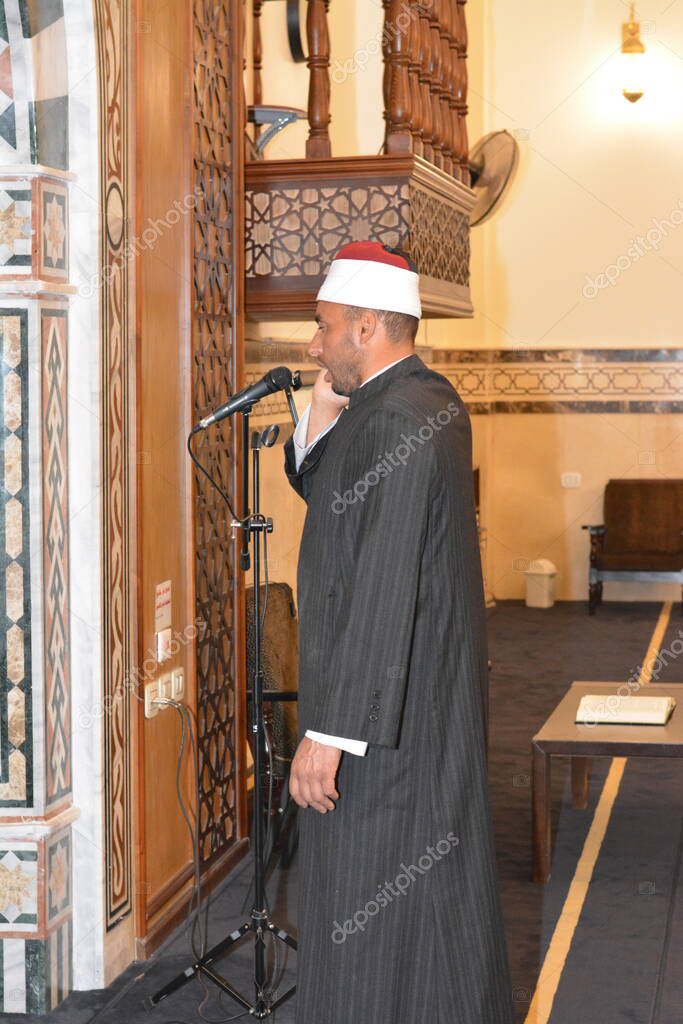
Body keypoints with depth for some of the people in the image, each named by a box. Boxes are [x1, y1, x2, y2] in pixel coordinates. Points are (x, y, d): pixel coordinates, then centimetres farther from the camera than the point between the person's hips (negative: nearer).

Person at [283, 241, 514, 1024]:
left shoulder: (398, 422, -22)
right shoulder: (428, 402, 9)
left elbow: (382, 590, -26)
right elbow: (322, 492, 21)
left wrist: (328, 730, -24)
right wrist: (321, 419, 2)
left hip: (386, 706, -10)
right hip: (426, 690, 10)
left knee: (372, 908, 0)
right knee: (431, 880, 20)